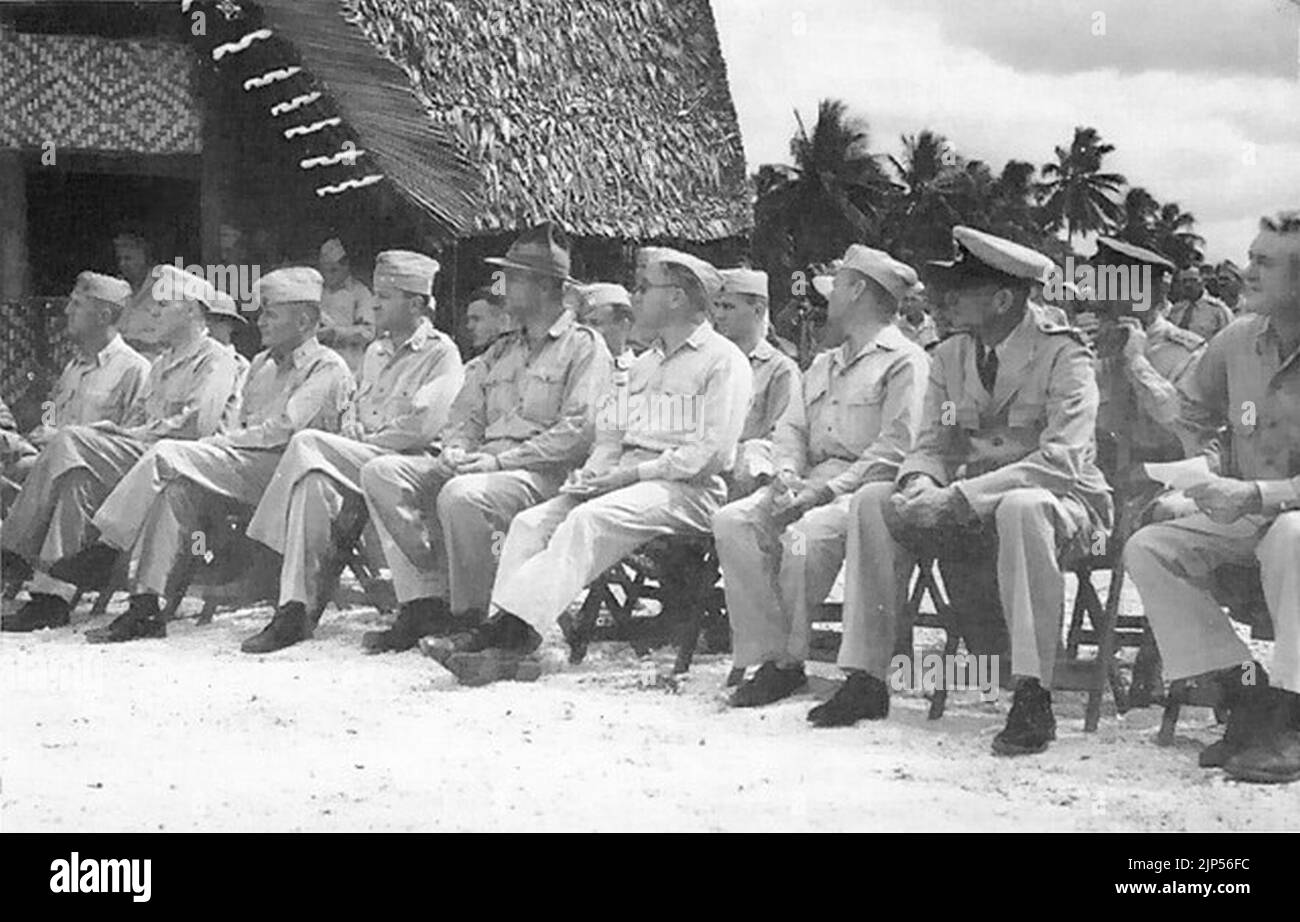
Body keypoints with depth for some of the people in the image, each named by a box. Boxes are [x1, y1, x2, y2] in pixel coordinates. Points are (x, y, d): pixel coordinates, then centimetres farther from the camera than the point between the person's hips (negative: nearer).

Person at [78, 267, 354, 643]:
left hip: (283, 470, -7)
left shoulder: (328, 368, 0)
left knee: (167, 456, -22)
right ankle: (146, 606, -27)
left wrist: (217, 443, -9)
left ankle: (101, 550, -15)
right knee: (177, 488, -24)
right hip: (245, 467, 7)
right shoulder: (261, 364, 27)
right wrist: (211, 446, -1)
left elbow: (283, 429, -12)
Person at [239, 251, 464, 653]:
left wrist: (368, 440, -6)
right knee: (314, 482, -28)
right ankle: (298, 607, -34)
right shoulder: (376, 352, 28)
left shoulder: (441, 353, 1)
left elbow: (424, 427, -11)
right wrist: (352, 429, 7)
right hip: (357, 464, 6)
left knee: (308, 443, -26)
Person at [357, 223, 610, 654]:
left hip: (541, 474, -8)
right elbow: (465, 415, 23)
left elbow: (579, 432, -11)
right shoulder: (500, 351, 26)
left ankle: (468, 616, -18)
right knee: (381, 472, -11)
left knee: (461, 495, -37)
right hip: (479, 466, 8)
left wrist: (501, 460, -16)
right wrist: (455, 451, -2)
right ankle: (426, 602, -17)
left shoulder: (585, 347, 1)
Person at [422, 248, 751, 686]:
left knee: (587, 520, -31)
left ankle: (517, 633, -38)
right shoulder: (644, 363, 26)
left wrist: (630, 474, -15)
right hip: (625, 480, 8)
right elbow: (611, 435, 24)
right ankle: (503, 628, -27)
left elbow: (713, 451, -12)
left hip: (687, 487, -8)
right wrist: (593, 471, 1)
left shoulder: (724, 360, -1)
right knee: (532, 521, -13)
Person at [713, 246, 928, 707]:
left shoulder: (904, 360, 0)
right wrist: (788, 473, -3)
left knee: (804, 534, -35)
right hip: (809, 481, 7)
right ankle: (765, 655, -20)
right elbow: (791, 427, 21)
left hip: (865, 485, -7)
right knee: (732, 522, -18)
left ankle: (789, 660, -16)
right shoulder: (823, 364, 28)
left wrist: (829, 489, -20)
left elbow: (895, 447, -12)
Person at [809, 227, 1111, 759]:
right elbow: (932, 446, 7)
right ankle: (865, 679, -12)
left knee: (1022, 508, -40)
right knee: (872, 501, -13)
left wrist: (960, 496, -32)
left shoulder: (1063, 354, -13)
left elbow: (1063, 458, -24)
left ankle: (1033, 699, -36)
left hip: (1060, 499, -6)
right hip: (972, 503, 6)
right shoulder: (948, 357, 8)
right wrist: (921, 484, -20)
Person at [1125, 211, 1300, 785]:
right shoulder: (1236, 342, 1)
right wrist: (1210, 469, 1)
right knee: (1147, 549, -12)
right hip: (1245, 521, 6)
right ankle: (1246, 696, -13)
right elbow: (1194, 420, 21)